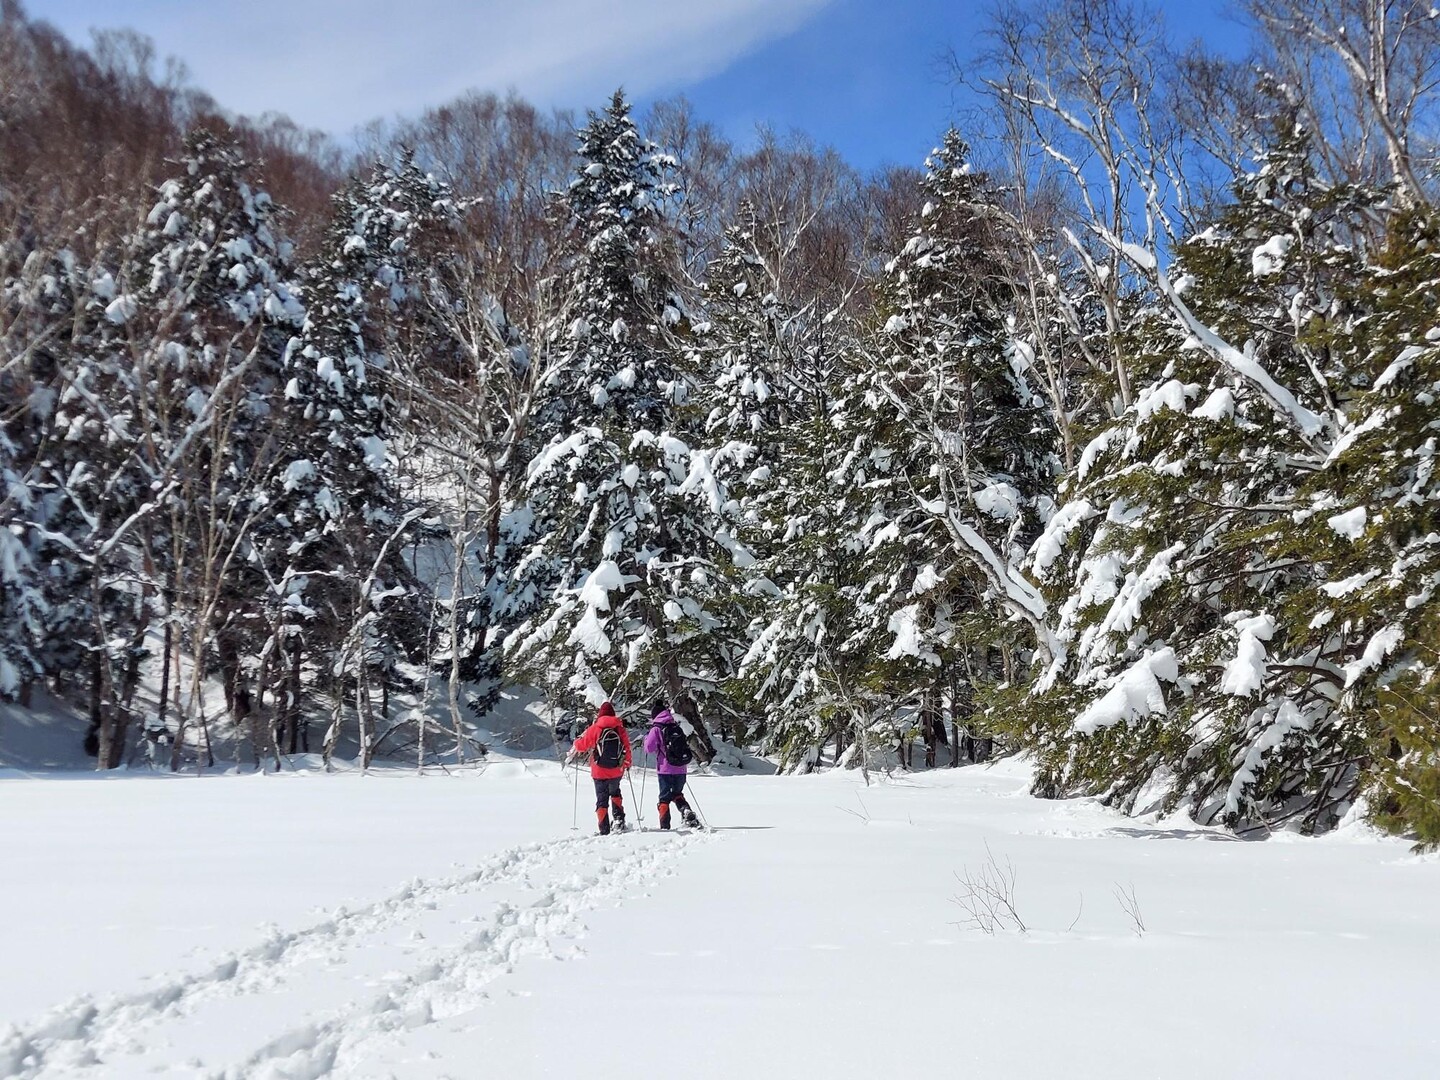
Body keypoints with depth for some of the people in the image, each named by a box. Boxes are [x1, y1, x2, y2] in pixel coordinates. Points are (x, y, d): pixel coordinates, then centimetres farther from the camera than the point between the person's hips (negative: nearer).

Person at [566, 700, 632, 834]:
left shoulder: (594, 729, -9)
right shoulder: (620, 729, -2)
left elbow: (581, 745, -2)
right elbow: (627, 748, 7)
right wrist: (627, 763, 25)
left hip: (600, 772, -3)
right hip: (617, 771, 3)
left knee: (602, 800, 6)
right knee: (615, 793, 28)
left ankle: (604, 831, 1)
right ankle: (619, 819, 13)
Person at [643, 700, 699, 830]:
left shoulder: (656, 729, -8)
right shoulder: (677, 727, 9)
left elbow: (649, 748, -10)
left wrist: (647, 736, 7)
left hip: (665, 770, -4)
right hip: (681, 770, 5)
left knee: (664, 798, 5)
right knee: (677, 794, 23)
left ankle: (665, 827, 1)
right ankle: (687, 811, -2)